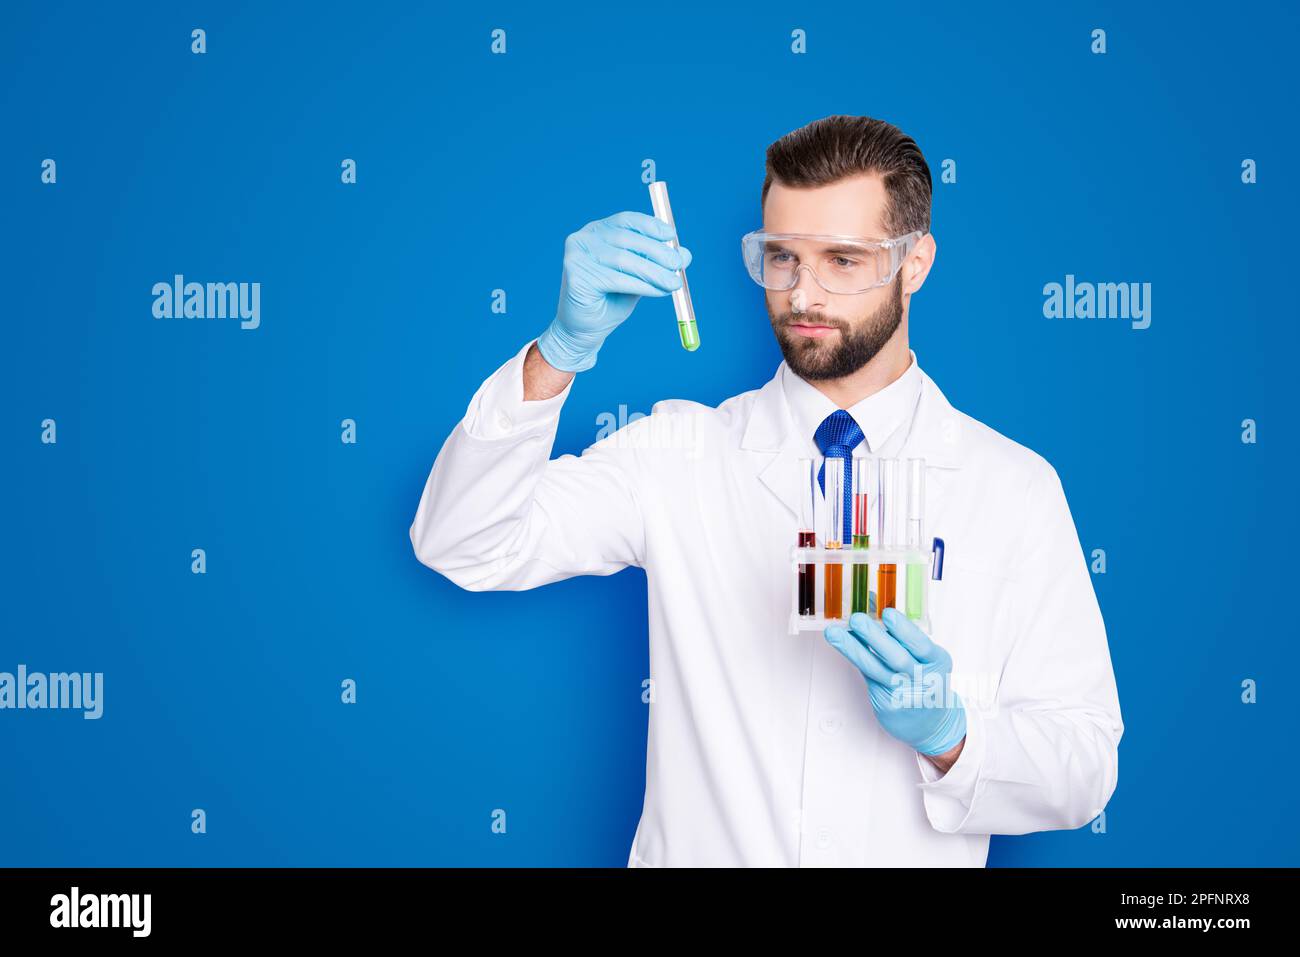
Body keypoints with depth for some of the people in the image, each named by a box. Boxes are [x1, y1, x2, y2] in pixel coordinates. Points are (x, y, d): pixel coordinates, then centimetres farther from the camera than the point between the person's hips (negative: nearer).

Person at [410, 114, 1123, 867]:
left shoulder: (1016, 489, -2)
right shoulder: (681, 451, 1)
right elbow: (463, 546, -9)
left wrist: (948, 734, -19)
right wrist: (566, 348, -20)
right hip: (699, 849, 0)